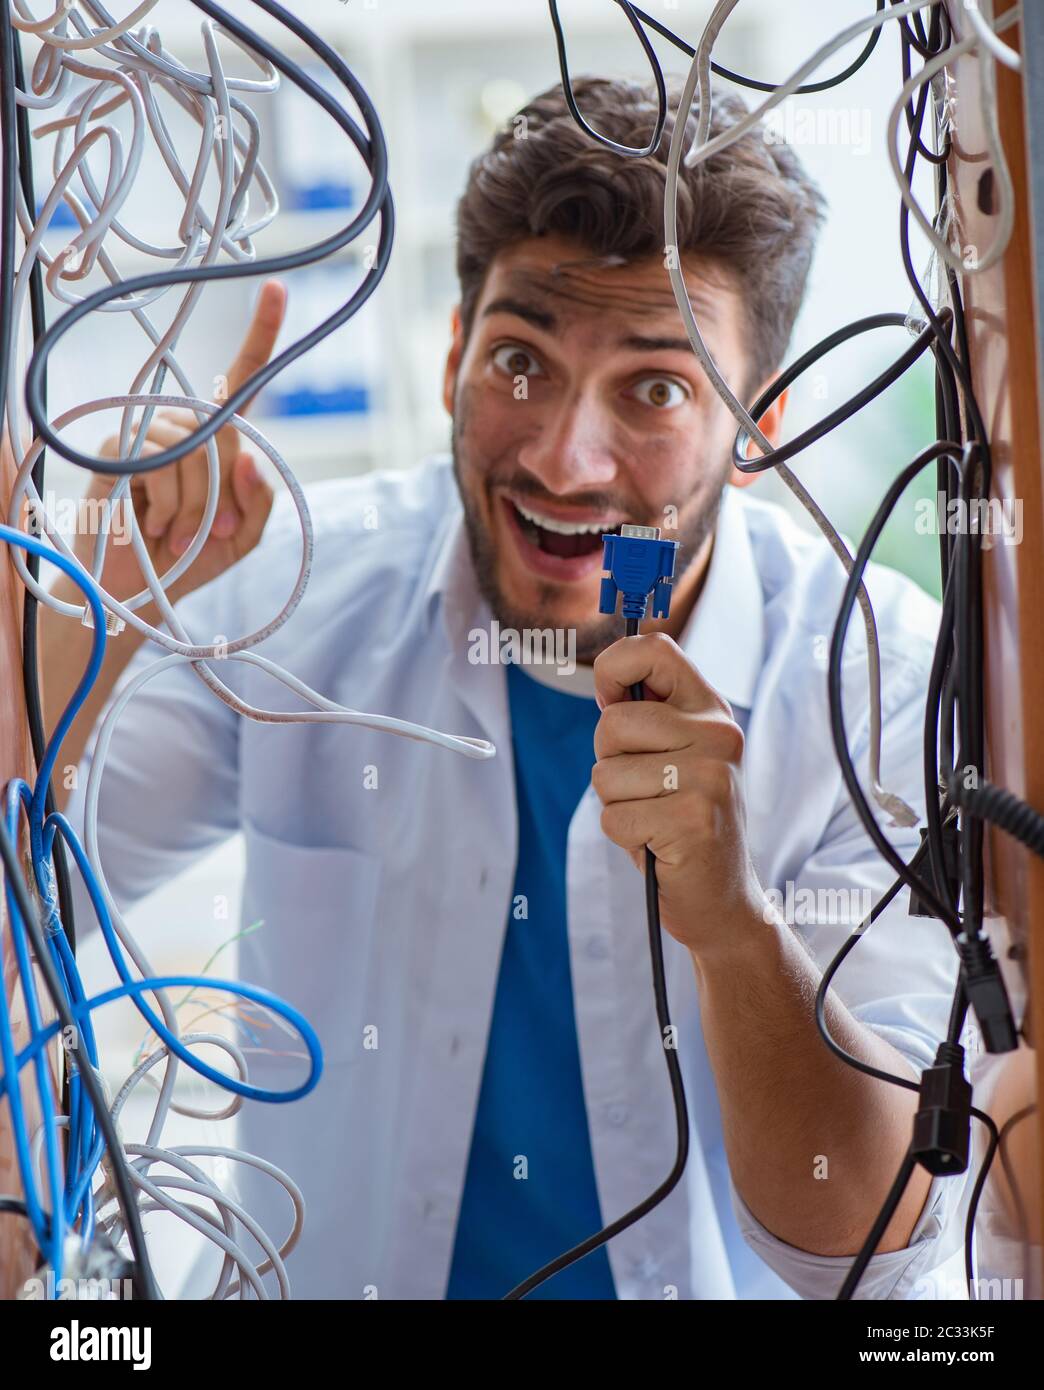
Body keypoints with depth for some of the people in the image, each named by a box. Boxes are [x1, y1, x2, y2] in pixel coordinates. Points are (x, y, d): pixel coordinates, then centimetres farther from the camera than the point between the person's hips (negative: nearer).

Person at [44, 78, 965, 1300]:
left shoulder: (879, 681, -12)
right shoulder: (295, 595, -7)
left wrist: (736, 925, -31)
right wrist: (104, 608, -21)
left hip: (726, 1283, -1)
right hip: (332, 1277, 1)